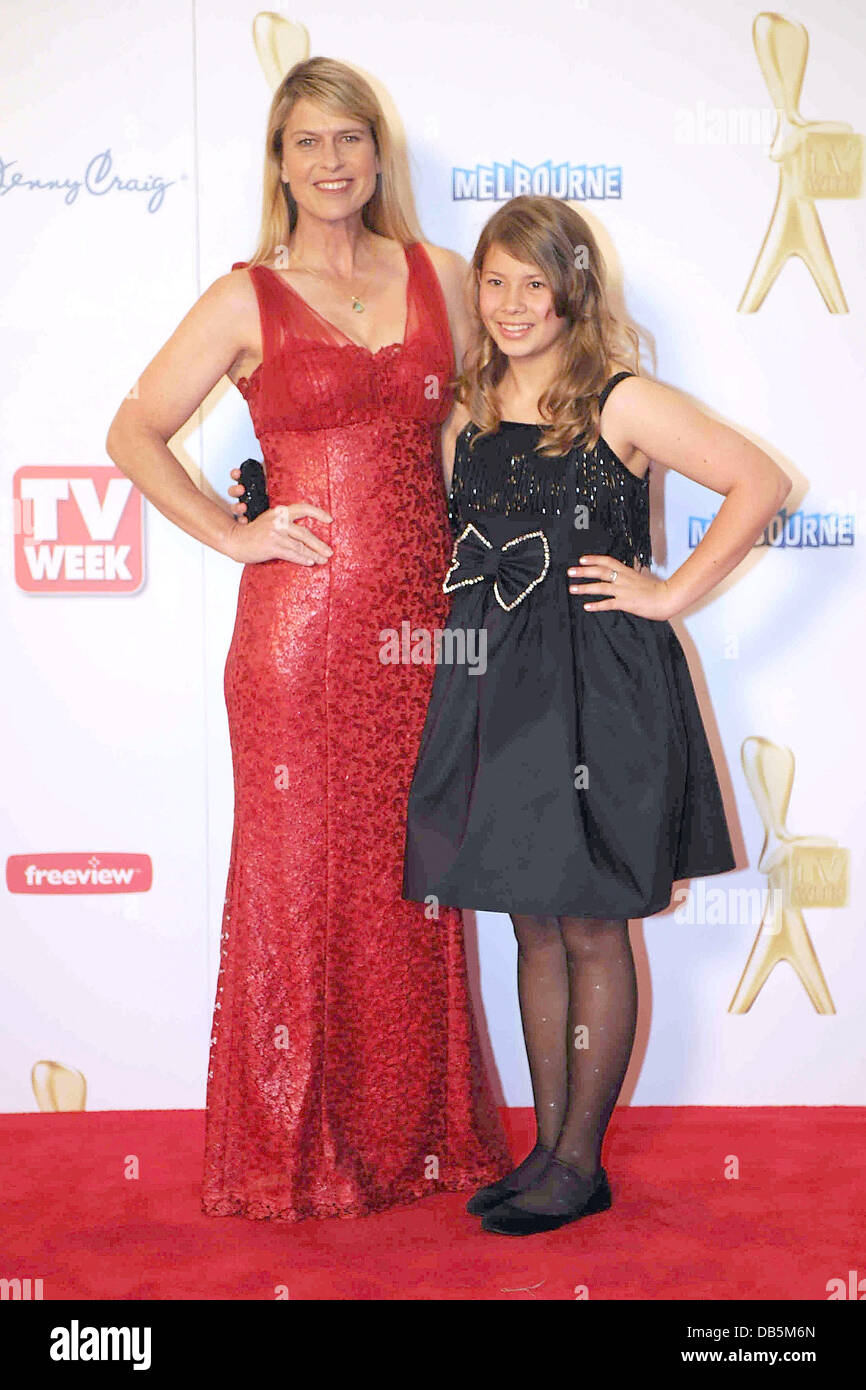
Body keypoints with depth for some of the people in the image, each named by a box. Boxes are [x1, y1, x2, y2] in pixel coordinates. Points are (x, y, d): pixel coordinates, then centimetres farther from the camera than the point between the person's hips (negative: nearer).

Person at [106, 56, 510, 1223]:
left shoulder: (439, 276, 10)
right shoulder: (247, 302, 1)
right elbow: (133, 434, 5)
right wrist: (230, 535, -4)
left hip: (424, 624, 3)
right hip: (302, 627, -3)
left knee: (416, 882, 11)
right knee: (302, 876, 5)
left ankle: (421, 1135, 26)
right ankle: (297, 1154, 20)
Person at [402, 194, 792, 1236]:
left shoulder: (620, 405, -6)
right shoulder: (469, 417, 11)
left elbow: (763, 483, -8)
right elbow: (452, 555, 21)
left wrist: (673, 593, -11)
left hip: (600, 689, -5)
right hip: (496, 684, 6)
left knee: (591, 927, 3)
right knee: (535, 926, 11)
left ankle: (582, 1162, 15)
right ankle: (547, 1147, 22)